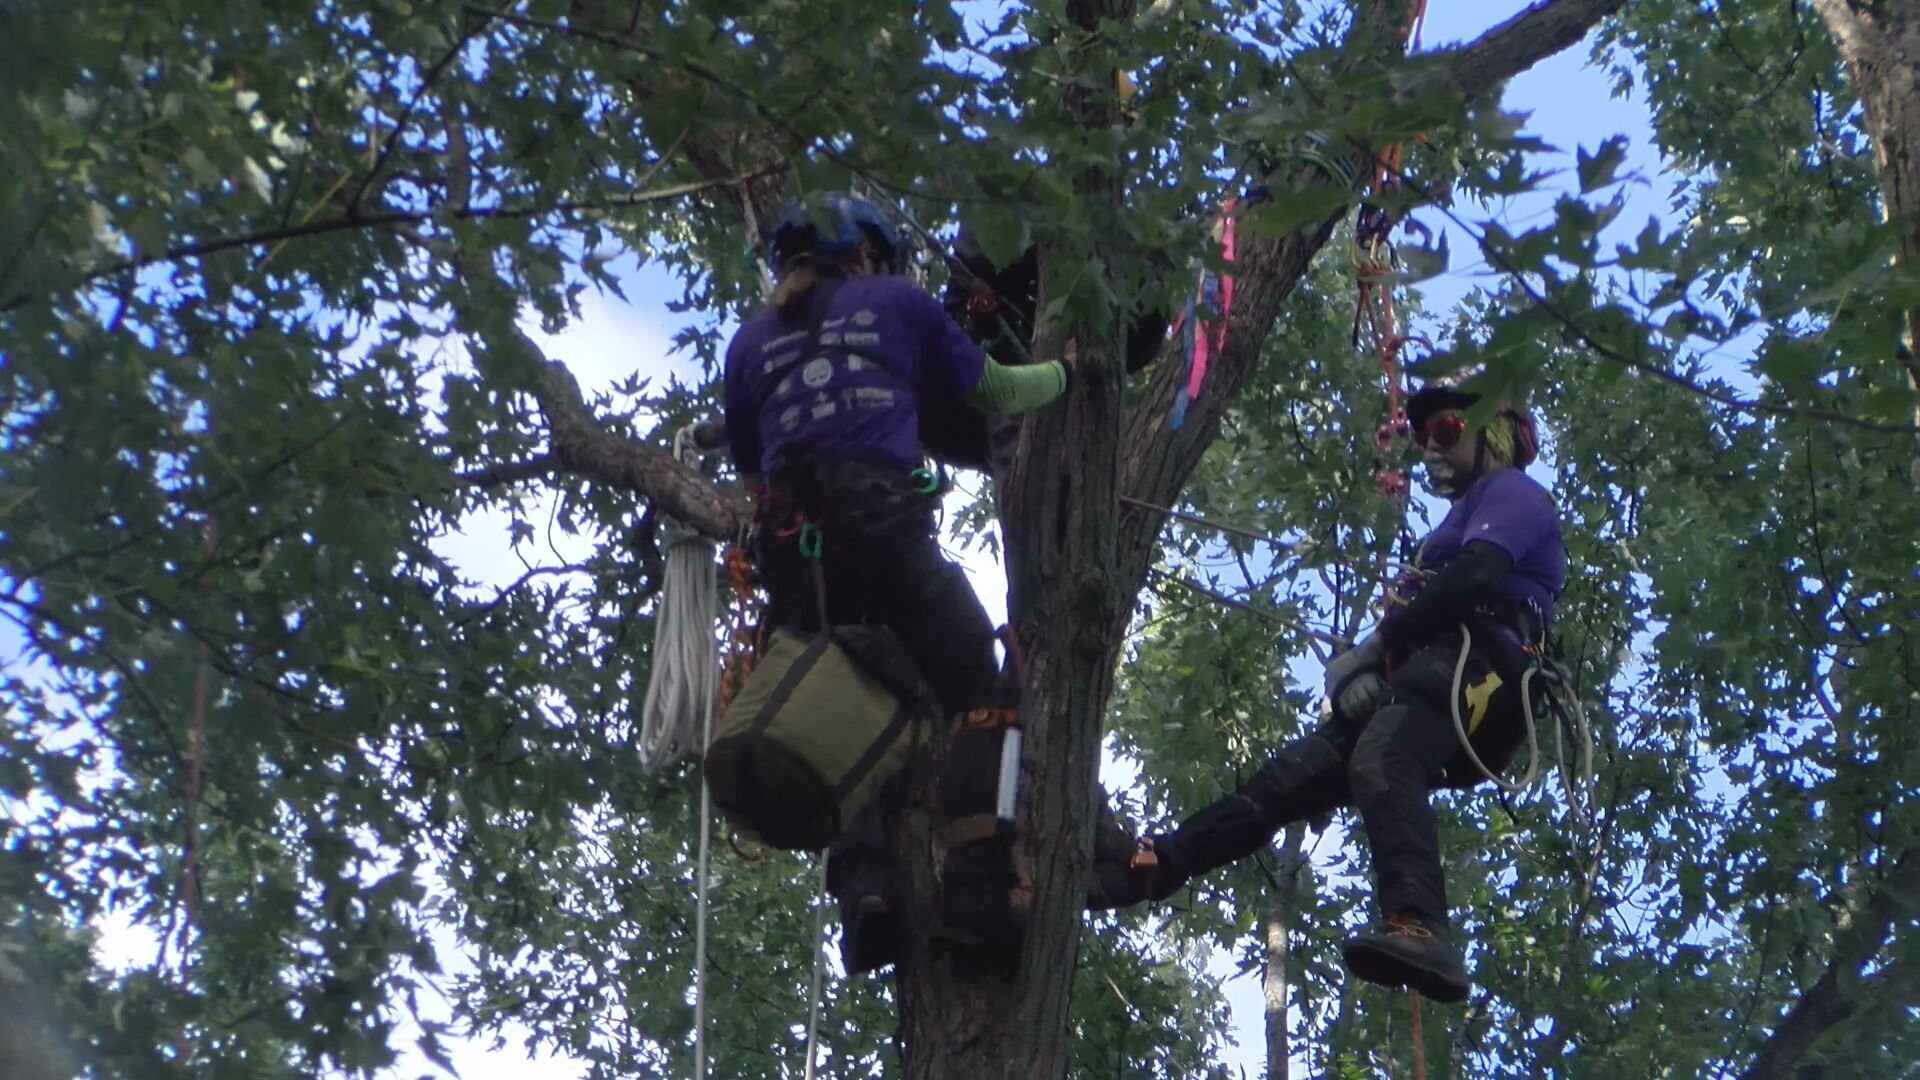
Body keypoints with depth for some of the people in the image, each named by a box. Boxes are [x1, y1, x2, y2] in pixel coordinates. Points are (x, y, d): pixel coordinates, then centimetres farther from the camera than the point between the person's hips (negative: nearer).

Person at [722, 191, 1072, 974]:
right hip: (882, 519, -3)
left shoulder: (750, 343, 25)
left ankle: (862, 884, -16)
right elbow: (993, 393, 28)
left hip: (790, 542, 3)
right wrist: (1061, 373, 47)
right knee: (969, 687, 0)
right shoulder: (897, 303, 18)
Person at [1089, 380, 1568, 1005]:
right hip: (1433, 672, 10)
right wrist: (1362, 664, 3)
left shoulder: (1510, 492, 10)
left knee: (1380, 765, -37)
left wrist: (1385, 641, -2)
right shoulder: (1468, 515, 39)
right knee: (1289, 779, 1)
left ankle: (1421, 934, -57)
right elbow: (1414, 614, 25)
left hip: (1470, 669, -10)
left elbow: (1475, 577, -11)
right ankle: (1150, 867, -2)